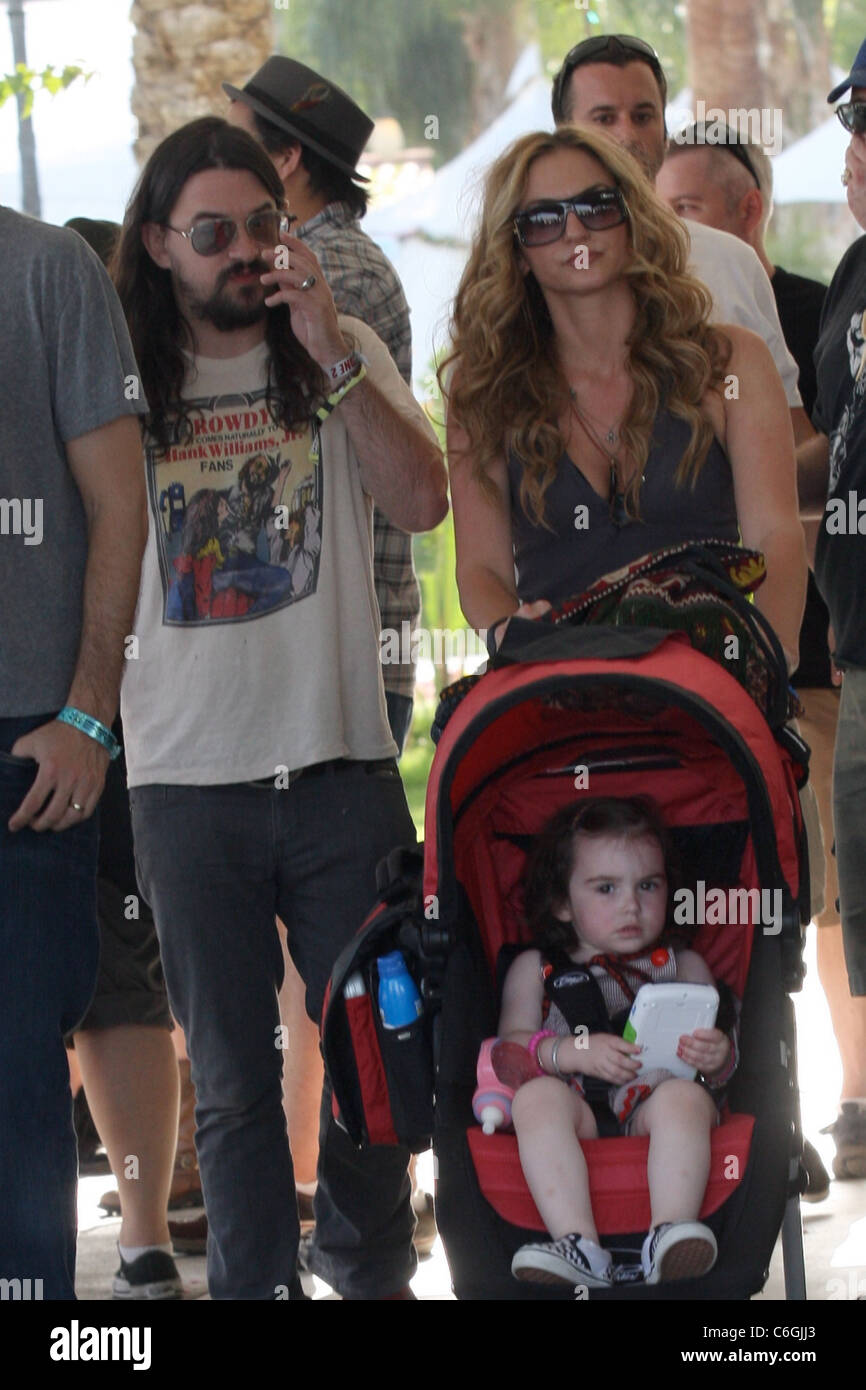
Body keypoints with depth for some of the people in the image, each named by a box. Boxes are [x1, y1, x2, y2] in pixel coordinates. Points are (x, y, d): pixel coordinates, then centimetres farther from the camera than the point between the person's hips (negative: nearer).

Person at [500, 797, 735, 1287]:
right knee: (537, 1095, -33)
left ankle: (671, 1236, -53)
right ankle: (579, 1247, -49)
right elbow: (512, 1044, 5)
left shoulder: (685, 966, 25)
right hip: (579, 1111, 0)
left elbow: (720, 1073, 16)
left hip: (655, 1107, 0)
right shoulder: (535, 970, 22)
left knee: (684, 1095, -33)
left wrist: (719, 1055, -11)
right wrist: (578, 1052, -15)